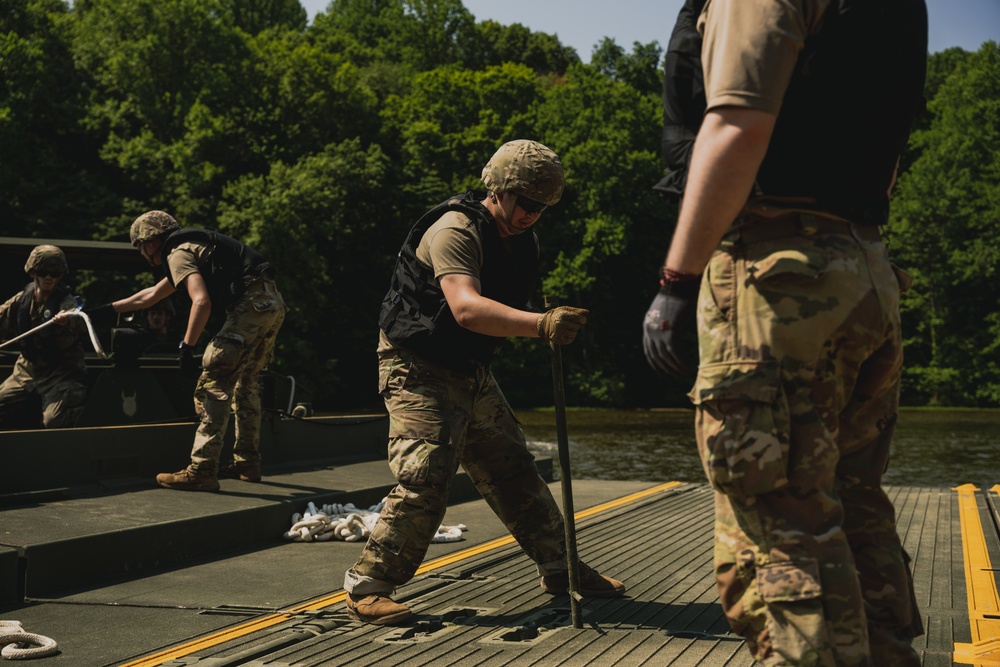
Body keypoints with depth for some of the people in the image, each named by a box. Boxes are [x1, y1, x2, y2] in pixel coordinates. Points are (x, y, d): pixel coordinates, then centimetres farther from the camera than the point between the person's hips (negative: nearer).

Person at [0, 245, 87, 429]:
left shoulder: (66, 301, -20)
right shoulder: (22, 298, -2)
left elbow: (78, 321, -45)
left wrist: (68, 321, -68)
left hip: (60, 371, -6)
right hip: (28, 366, 7)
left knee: (55, 421, -21)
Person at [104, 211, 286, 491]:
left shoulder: (178, 253, -2)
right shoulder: (191, 248, 29)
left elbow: (201, 302, -19)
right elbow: (151, 295, 40)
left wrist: (186, 349, -15)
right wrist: (109, 308, 48)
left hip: (252, 305, -10)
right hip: (274, 303, 10)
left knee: (214, 383, -8)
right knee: (246, 384, 21)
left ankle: (202, 471, -10)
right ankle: (247, 463, 28)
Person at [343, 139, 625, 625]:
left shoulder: (522, 241, 6)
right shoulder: (456, 230, -23)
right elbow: (466, 308, -41)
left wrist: (553, 327, 8)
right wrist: (541, 325, -51)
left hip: (471, 372, 9)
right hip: (418, 370, -9)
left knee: (513, 469, 12)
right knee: (425, 478, -18)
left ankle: (560, 568, 24)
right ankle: (366, 589, -8)